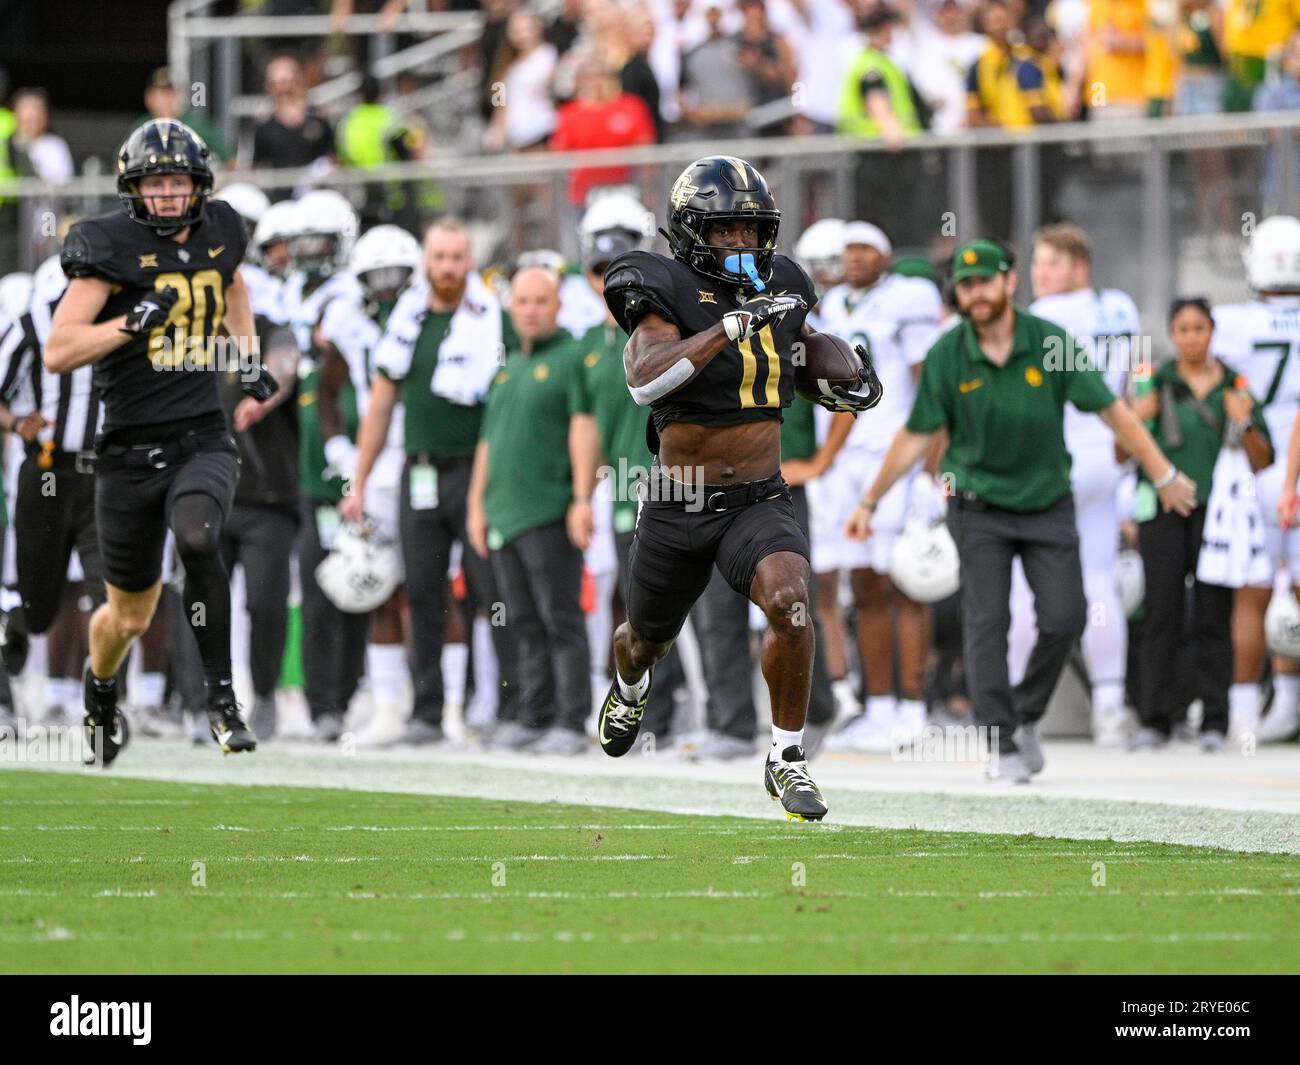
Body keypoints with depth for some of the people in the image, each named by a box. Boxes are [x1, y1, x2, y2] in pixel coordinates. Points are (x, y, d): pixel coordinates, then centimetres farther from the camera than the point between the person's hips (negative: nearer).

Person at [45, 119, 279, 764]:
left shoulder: (219, 232, 6)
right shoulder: (111, 248, -8)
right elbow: (57, 353, -12)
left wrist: (248, 359, 21)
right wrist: (135, 320, -21)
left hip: (203, 440, 2)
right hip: (130, 452, -2)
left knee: (198, 540, -32)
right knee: (130, 615, 10)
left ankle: (221, 700, -22)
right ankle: (99, 690, 44)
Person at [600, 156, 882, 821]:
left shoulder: (780, 291, 2)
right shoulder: (667, 293, -14)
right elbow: (644, 380, -33)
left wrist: (846, 380, 4)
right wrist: (732, 324, -38)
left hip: (759, 503, 2)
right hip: (676, 510, -2)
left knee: (788, 602, -28)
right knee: (649, 641, 21)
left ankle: (787, 759, -13)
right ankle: (629, 686, 60)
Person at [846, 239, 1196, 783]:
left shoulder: (1049, 342, -11)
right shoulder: (947, 356, -10)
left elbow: (1112, 411, -6)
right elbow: (916, 436, -1)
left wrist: (1163, 474, -4)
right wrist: (869, 502, 0)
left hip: (1048, 503, 1)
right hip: (978, 507, -1)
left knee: (1064, 617, -7)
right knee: (986, 622, -9)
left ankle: (1026, 716, 17)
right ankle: (1001, 745, -4)